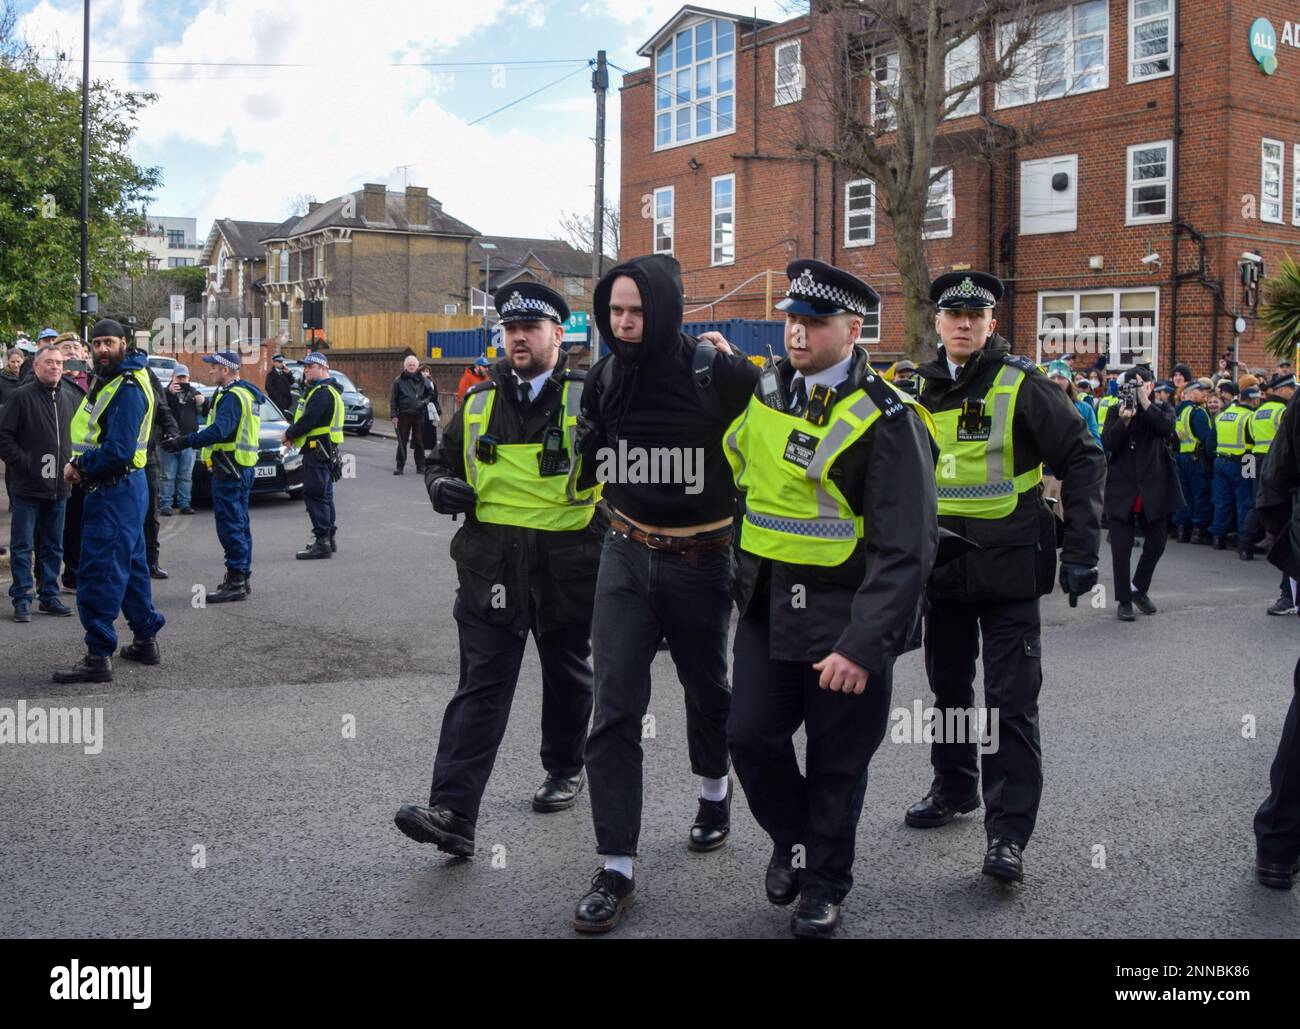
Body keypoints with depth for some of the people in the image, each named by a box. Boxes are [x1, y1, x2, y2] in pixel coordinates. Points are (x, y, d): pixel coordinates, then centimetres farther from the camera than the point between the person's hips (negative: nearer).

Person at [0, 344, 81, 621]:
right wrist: (23, 463, -14)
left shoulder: (72, 398, 9)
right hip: (29, 485, -5)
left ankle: (49, 596, 20)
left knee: (53, 546, 12)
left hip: (60, 485, 5)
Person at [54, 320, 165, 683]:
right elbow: (95, 434, 19)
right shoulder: (109, 380, 14)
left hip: (115, 491, -11)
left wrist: (81, 465, -11)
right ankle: (146, 640, 28)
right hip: (124, 489, 11)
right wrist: (82, 463, 0)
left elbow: (118, 452, -25)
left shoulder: (127, 389, -18)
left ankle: (98, 657, -5)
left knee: (99, 574, -8)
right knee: (131, 566, 18)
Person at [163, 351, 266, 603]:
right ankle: (243, 577, 22)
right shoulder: (245, 393, 18)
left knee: (229, 524, -9)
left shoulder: (232, 397, -16)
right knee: (239, 523, 15)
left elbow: (218, 430, -30)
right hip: (241, 467, 11)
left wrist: (186, 441, -33)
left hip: (228, 468, -11)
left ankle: (235, 581, -8)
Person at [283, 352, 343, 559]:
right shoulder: (319, 390, 19)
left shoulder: (322, 393, -17)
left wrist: (289, 434, -6)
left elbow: (308, 421, -22)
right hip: (324, 449, 11)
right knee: (324, 494, 16)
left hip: (318, 450, -11)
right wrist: (292, 435, 3)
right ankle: (329, 539, 23)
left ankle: (322, 543, -11)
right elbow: (306, 417, 19)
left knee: (315, 494, -10)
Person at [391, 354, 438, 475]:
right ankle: (400, 466, 8)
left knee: (419, 441, 5)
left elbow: (431, 393, 14)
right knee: (402, 441, 2)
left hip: (419, 414, 1)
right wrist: (394, 415, -4)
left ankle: (420, 466, 12)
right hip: (404, 414, -1)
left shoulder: (423, 380, 5)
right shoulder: (399, 381, 2)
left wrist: (425, 401, -5)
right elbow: (394, 400, 2)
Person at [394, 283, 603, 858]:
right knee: (480, 688, -3)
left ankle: (564, 770, 39)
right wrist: (441, 486, -1)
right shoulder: (479, 403, 9)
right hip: (491, 570, 2)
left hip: (567, 568, -2)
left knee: (566, 677, 17)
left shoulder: (587, 398, -2)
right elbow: (441, 459, 21)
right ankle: (452, 813, -9)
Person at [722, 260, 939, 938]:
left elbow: (905, 551, -19)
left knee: (835, 760, 9)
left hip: (846, 614, -5)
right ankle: (792, 838, 34)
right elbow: (737, 466, 26)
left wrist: (864, 646, -24)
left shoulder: (886, 421, -16)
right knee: (750, 735, 5)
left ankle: (824, 885, 30)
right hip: (767, 602, 5)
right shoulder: (764, 391, 3)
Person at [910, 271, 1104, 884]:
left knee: (1010, 700, -5)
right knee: (948, 685, 18)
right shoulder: (923, 390, 7)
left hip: (1008, 567, -5)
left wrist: (1080, 550, -12)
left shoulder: (1020, 384, -8)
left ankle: (1008, 832, 1)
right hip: (941, 568, 6)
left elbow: (1083, 459, -8)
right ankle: (954, 789, 37)